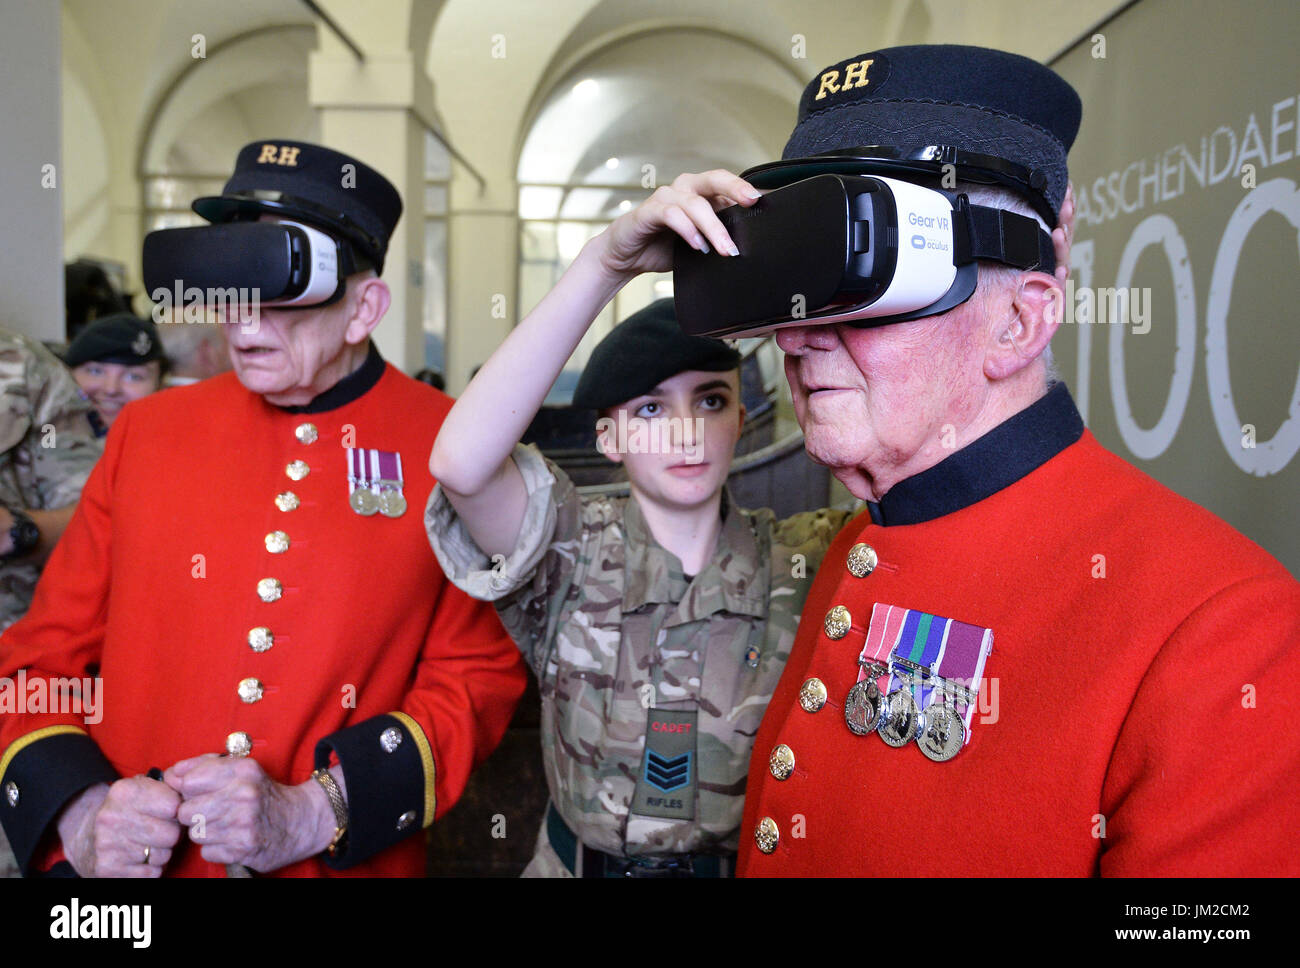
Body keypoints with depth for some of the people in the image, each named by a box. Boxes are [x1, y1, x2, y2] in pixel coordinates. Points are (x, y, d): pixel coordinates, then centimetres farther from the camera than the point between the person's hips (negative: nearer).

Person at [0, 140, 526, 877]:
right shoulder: (148, 431, -2)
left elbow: (481, 676, -11)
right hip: (132, 858, 3)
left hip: (355, 863, -2)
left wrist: (310, 818, -19)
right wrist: (80, 815, -14)